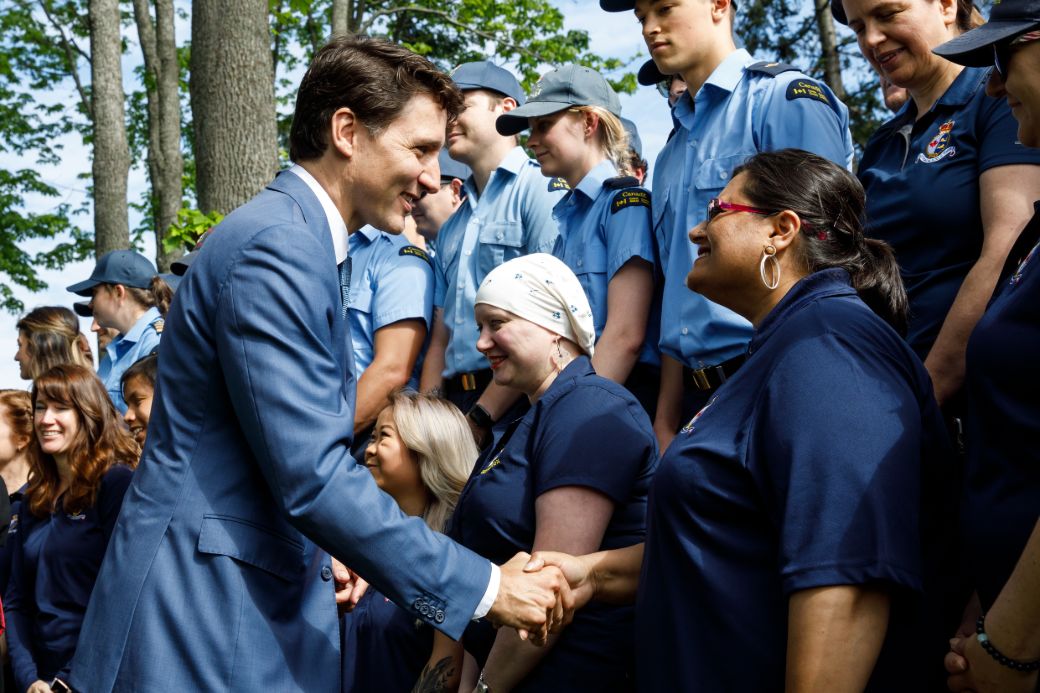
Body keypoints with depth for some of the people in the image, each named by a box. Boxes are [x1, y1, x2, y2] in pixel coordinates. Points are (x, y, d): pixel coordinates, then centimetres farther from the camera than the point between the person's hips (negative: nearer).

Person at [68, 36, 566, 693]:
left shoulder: (311, 245, 14)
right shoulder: (276, 248, -18)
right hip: (205, 611, -9)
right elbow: (313, 477, -23)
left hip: (270, 593, 9)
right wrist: (485, 588, -18)